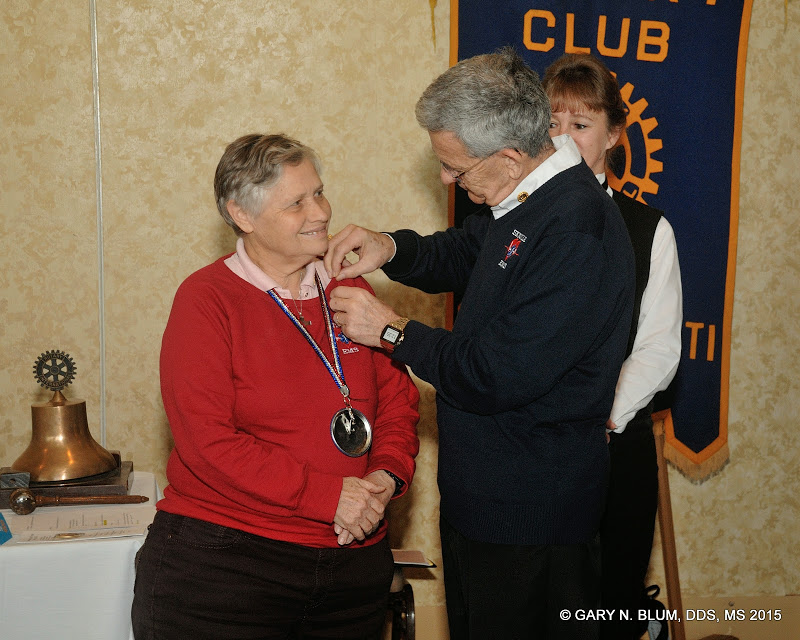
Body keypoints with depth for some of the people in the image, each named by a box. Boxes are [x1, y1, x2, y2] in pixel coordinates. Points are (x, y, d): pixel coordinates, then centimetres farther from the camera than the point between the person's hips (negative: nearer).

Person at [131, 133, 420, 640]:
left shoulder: (350, 292, 9)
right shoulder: (207, 299, -8)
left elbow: (398, 401, 11)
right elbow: (207, 439, -16)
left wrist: (387, 475, -9)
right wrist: (327, 495, -19)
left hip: (354, 561, 5)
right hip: (222, 567, -5)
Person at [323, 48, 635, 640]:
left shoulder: (578, 235, -28)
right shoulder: (525, 197, 2)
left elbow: (495, 377, -29)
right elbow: (461, 256, 21)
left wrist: (391, 330, -16)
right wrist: (390, 249, 0)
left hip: (531, 510, -10)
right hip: (480, 490, 10)